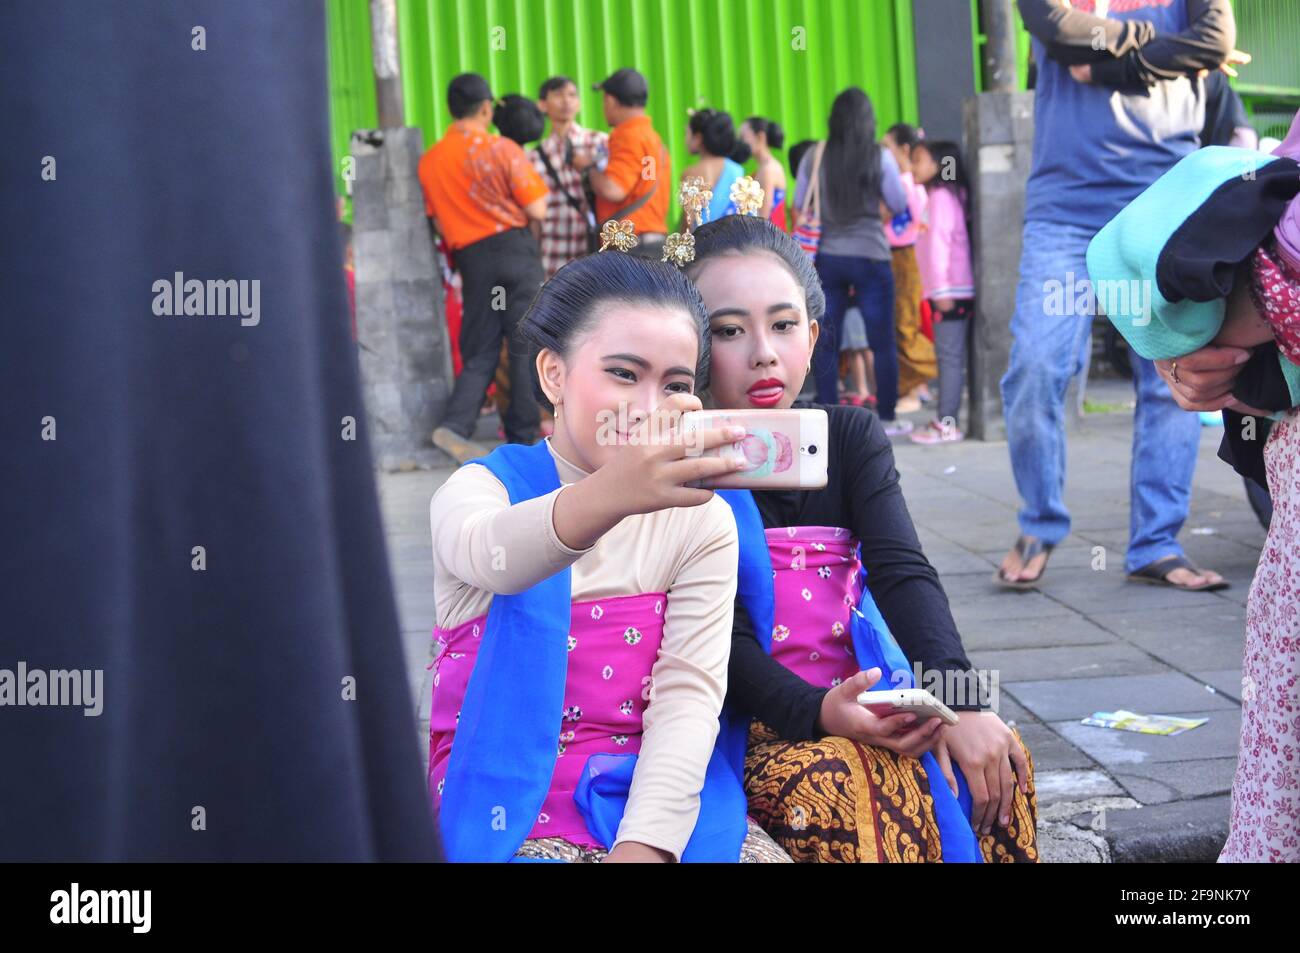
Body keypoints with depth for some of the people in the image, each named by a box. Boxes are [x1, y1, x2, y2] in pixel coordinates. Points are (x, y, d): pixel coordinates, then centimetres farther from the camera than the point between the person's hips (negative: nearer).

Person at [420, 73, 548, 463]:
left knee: (479, 352, 9)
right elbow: (537, 211, -8)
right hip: (515, 248, -4)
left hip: (471, 257, 4)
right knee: (526, 346, 5)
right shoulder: (502, 149, -8)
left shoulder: (429, 160, 4)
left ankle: (455, 424, -10)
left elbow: (438, 222, 10)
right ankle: (521, 436, 7)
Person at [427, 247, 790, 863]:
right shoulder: (478, 488, -3)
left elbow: (689, 693, -7)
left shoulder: (703, 520, 4)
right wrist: (610, 494, -49)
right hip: (512, 806, -2)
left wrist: (645, 844, -23)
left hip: (653, 793, 3)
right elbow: (489, 552, -28)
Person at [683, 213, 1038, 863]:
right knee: (832, 785, -35)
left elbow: (904, 573, -6)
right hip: (749, 722, -4)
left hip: (868, 700, 4)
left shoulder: (851, 437, 9)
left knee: (997, 763, -23)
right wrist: (816, 713, -30)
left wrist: (960, 697, -23)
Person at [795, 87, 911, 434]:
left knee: (826, 342, 8)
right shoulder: (880, 158, -9)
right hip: (870, 257, -2)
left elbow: (799, 205, 7)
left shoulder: (814, 157, -3)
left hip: (826, 258, 2)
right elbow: (899, 205, -1)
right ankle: (887, 418, 12)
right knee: (883, 342, 7)